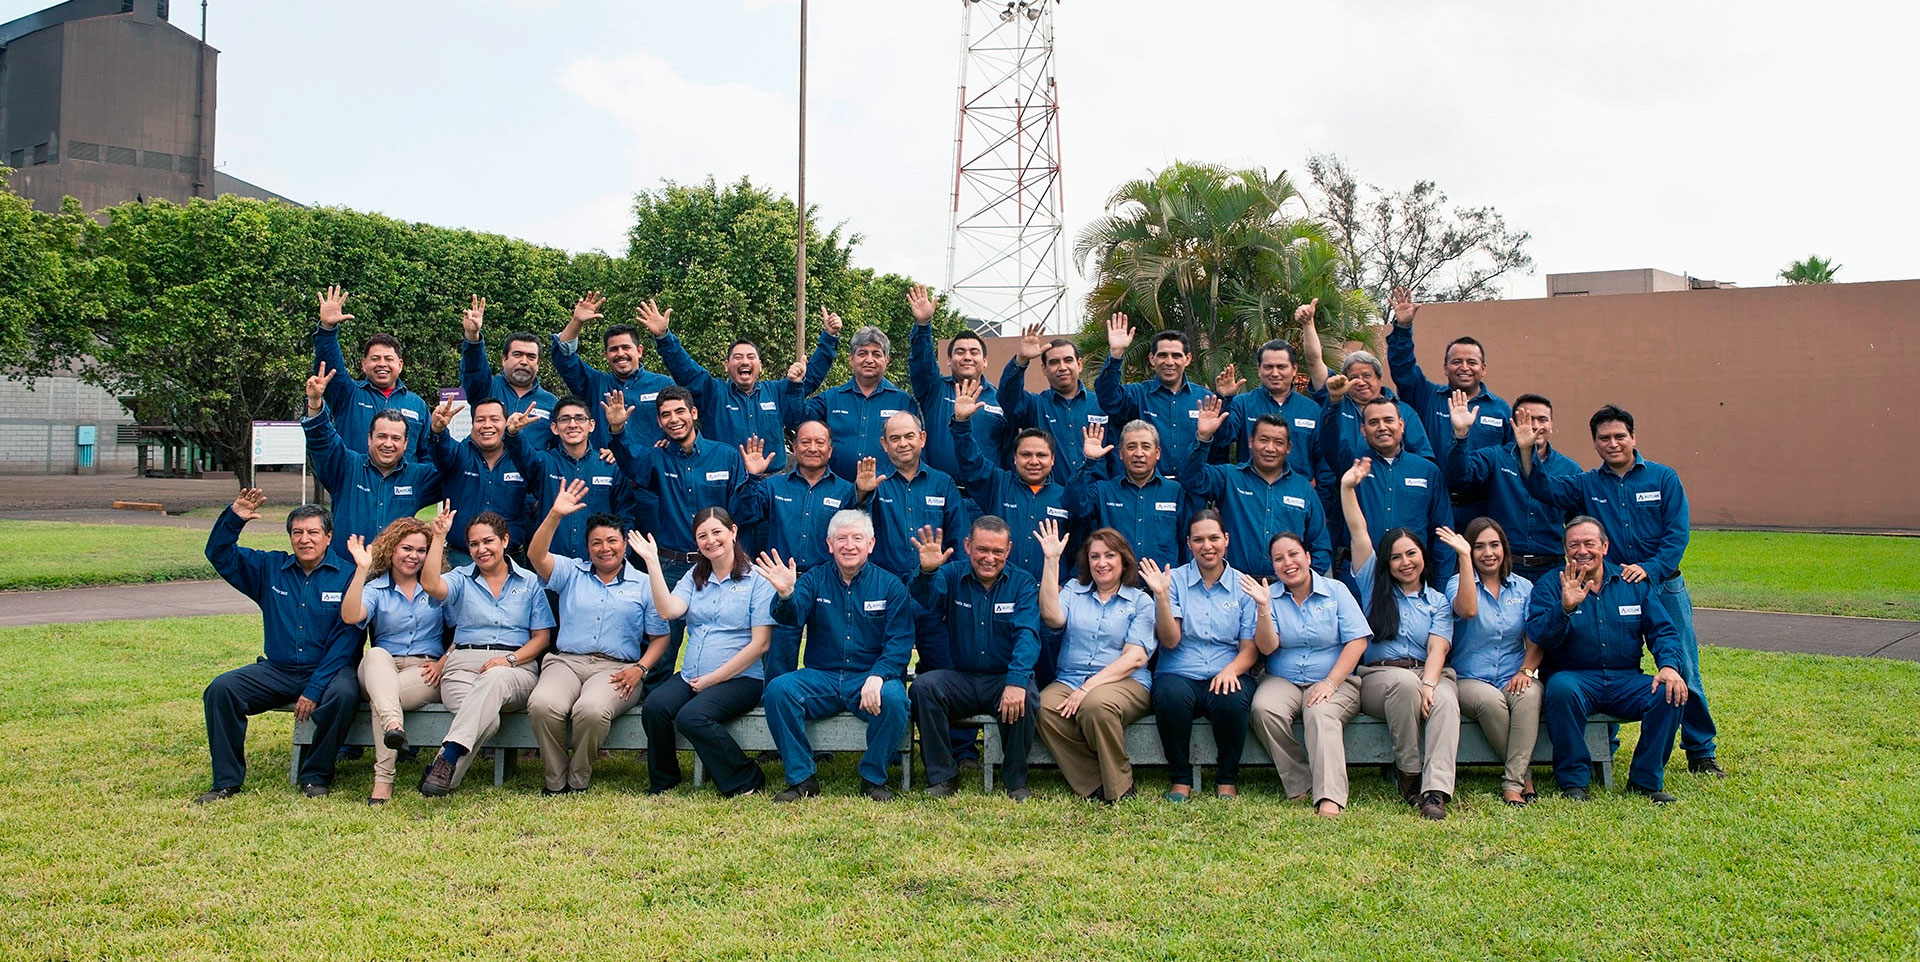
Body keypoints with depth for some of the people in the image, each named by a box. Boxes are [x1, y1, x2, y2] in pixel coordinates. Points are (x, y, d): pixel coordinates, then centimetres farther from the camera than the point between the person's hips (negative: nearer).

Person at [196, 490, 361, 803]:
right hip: (277, 670, 4)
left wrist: (315, 689, -18)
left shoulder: (346, 577, -3)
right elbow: (220, 554, 11)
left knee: (344, 694, -36)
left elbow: (347, 639, -9)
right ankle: (227, 780, -10)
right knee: (221, 689, -19)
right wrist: (233, 518, -9)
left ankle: (316, 776, -15)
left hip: (327, 670, -4)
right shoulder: (270, 569, 11)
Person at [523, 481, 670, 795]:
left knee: (591, 710, -36)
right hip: (566, 661, 2)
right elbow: (537, 557, -2)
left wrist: (640, 668, -6)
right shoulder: (571, 572, 18)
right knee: (543, 705, -33)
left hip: (616, 668, -1)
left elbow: (660, 637, 12)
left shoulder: (644, 585, 15)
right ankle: (555, 781, -12)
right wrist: (554, 516, -15)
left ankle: (578, 781, -11)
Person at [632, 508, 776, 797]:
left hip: (740, 679, -5)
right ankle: (662, 783, -1)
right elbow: (669, 610, -5)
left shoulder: (757, 579, -1)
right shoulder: (694, 577, 16)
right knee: (653, 707, -24)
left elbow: (760, 643, -7)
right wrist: (652, 561, -9)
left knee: (692, 717, -30)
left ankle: (747, 781, -11)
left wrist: (713, 678, -10)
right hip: (691, 676, 5)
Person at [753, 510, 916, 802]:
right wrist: (785, 595, -34)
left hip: (869, 678, -1)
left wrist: (877, 676, -22)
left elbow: (900, 643, -3)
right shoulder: (814, 581, 9)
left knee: (894, 697, -33)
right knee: (778, 689, -26)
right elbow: (790, 616, -10)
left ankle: (873, 778, -10)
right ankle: (802, 779, -13)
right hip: (821, 677, 1)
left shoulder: (890, 586, 5)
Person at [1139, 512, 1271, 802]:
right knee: (1171, 697, -34)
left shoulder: (1244, 585, 9)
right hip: (1179, 673, 0)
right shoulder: (1174, 579, 6)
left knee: (1232, 701, -33)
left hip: (1227, 675, 1)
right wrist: (1162, 596, -17)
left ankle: (1227, 780, -9)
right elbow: (1170, 641, -3)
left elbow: (1250, 649, 5)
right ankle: (1181, 779, -12)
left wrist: (1231, 670, -17)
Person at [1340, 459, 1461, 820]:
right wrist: (1347, 488, -4)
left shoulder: (1438, 601, 18)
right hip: (1379, 676, 0)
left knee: (1445, 700, -34)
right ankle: (1408, 773, -23)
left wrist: (1428, 684, -18)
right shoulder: (1374, 588, 19)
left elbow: (1437, 648, 1)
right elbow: (1358, 533, 7)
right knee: (1404, 682, -36)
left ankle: (1435, 793, -45)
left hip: (1429, 674, 1)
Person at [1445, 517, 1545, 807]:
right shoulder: (1458, 583, 3)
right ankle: (1525, 776, -18)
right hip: (1470, 680, -2)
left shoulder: (1524, 587, 14)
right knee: (1490, 700, -35)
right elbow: (1467, 610, -21)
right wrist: (1464, 556, -22)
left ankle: (1512, 783, -31)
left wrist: (1526, 670, -11)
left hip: (1515, 678, 2)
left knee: (1529, 696, -33)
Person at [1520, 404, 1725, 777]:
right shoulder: (1587, 485, 7)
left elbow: (1678, 533, -5)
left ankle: (1702, 753, 16)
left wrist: (1650, 569, -19)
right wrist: (1526, 451, -20)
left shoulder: (1663, 478, 1)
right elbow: (1543, 488, -5)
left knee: (1683, 673, 3)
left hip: (1663, 587, -1)